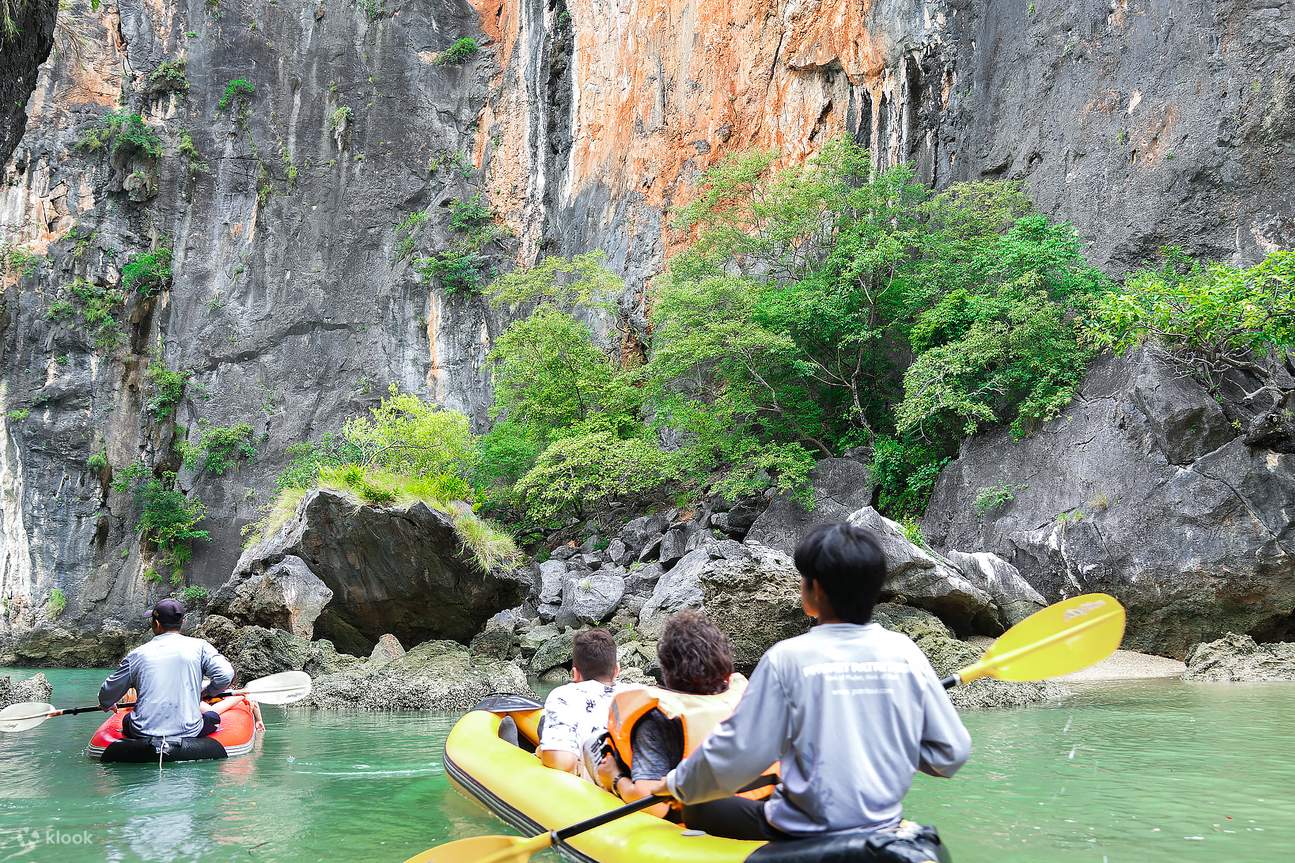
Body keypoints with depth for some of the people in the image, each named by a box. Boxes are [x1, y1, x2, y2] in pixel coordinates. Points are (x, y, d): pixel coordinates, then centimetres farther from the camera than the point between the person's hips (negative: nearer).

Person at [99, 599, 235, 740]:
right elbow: (225, 674, -13)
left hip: (142, 736, 2)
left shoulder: (137, 654, 1)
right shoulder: (199, 647, -4)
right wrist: (206, 691, 9)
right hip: (189, 732, -2)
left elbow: (107, 693, 11)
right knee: (213, 717, 28)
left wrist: (107, 705, 35)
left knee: (127, 720, 34)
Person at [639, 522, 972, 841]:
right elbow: (952, 752, -2)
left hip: (804, 838, -5)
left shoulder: (787, 658, -16)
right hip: (883, 830, 5)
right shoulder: (905, 652, -6)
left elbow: (735, 756, -13)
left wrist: (675, 783, 4)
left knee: (700, 811, 15)